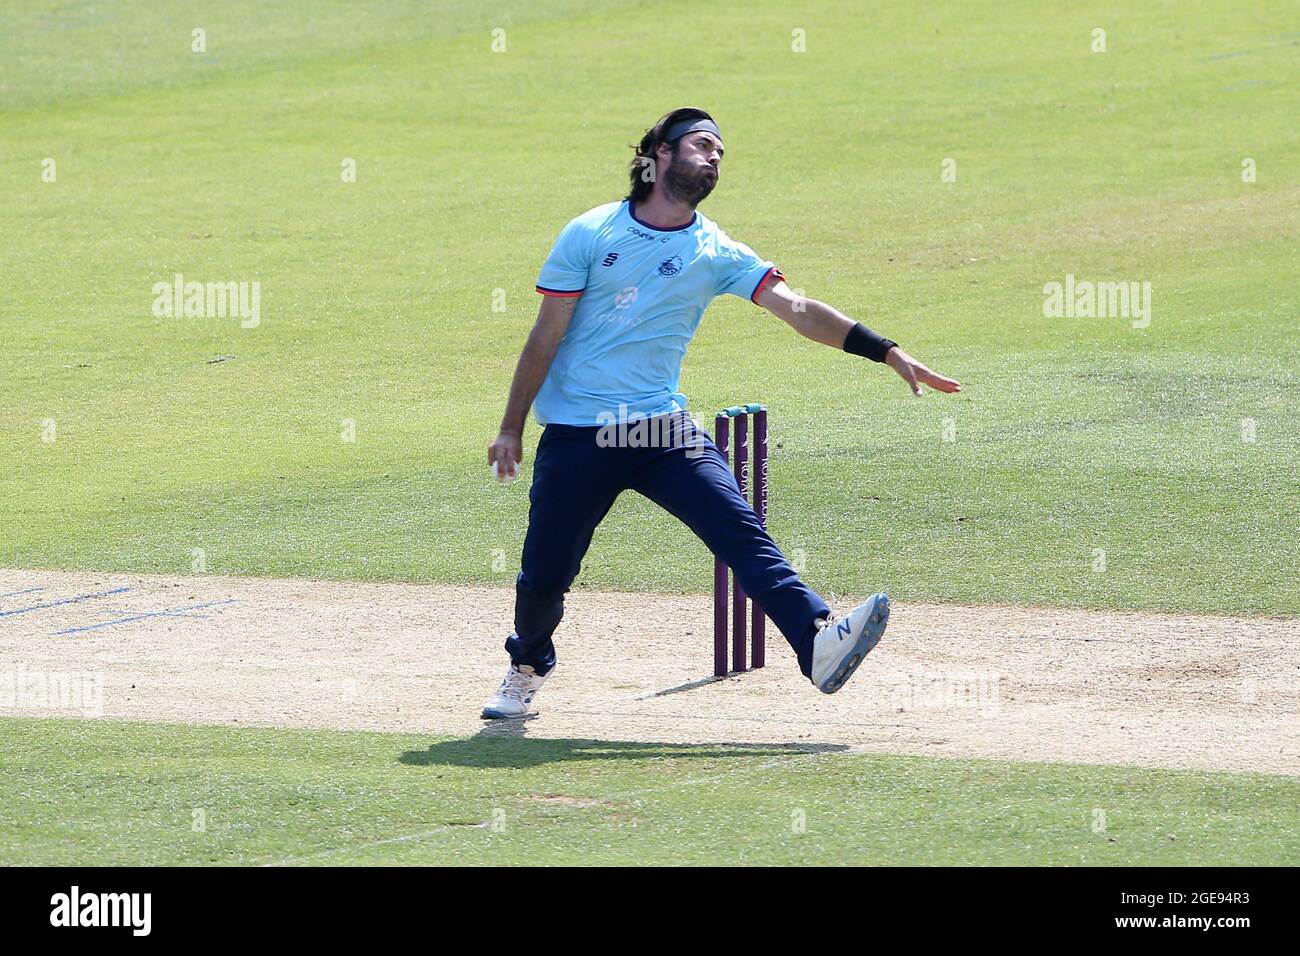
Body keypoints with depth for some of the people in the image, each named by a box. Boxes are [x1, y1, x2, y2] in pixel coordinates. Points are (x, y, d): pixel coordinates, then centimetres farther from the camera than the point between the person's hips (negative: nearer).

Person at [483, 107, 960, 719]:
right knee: (544, 575, 2)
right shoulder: (590, 235, -2)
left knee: (741, 532, -18)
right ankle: (528, 667, 34)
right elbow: (545, 338, 0)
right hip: (576, 435, -2)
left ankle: (817, 644, -34)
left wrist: (887, 352, -17)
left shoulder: (717, 253, 4)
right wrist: (511, 429, 0)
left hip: (664, 431, 2)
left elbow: (795, 309, -6)